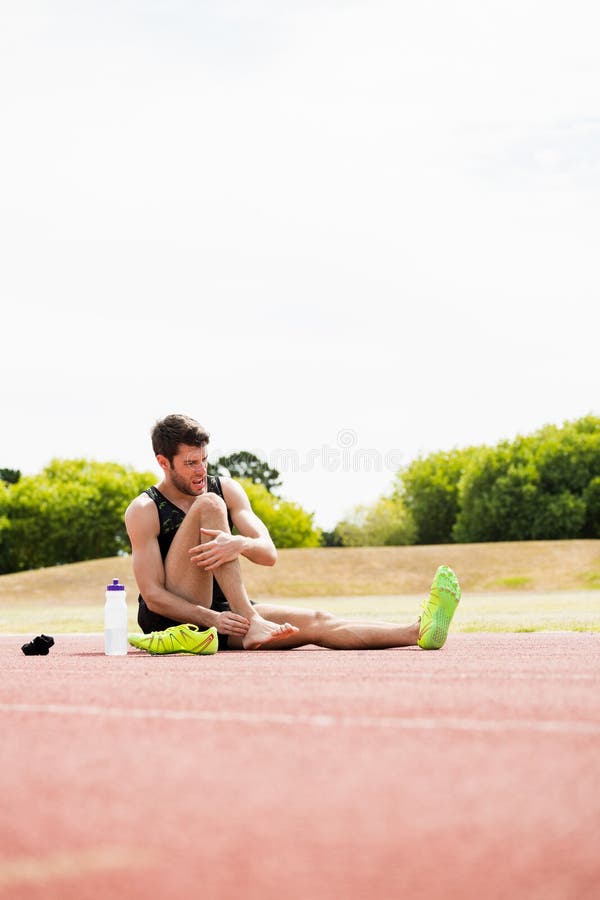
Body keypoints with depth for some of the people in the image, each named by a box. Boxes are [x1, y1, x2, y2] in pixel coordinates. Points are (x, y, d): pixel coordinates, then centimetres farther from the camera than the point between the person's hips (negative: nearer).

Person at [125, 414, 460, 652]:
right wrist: (212, 619, -27)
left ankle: (419, 632, -32)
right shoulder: (144, 511, -8)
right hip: (170, 619, -5)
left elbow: (269, 553, -3)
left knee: (314, 622, -19)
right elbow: (153, 595, -14)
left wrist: (239, 544, -28)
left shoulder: (227, 489, 7)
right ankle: (251, 624, -34)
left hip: (223, 613, 5)